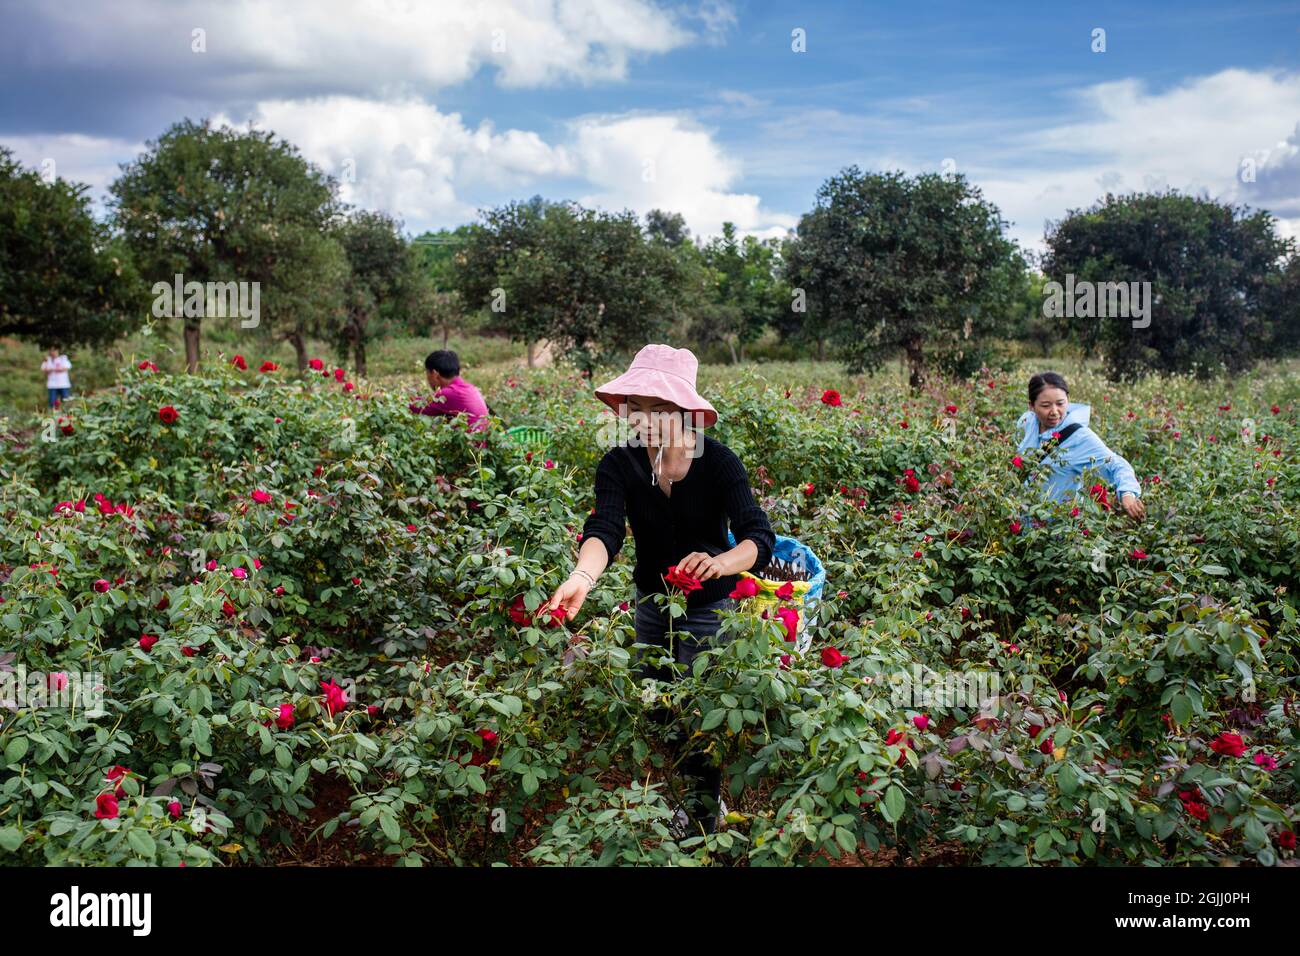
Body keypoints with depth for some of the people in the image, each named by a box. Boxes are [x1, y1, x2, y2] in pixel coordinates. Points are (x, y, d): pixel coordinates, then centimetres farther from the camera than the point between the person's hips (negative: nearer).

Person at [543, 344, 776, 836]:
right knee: (651, 712, 19)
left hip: (708, 607, -4)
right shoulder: (619, 463, -17)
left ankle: (703, 816, 29)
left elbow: (758, 537, -33)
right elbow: (604, 529, -32)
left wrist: (720, 563, -55)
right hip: (651, 602, 4)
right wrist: (582, 577, -54)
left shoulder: (717, 461, -24)